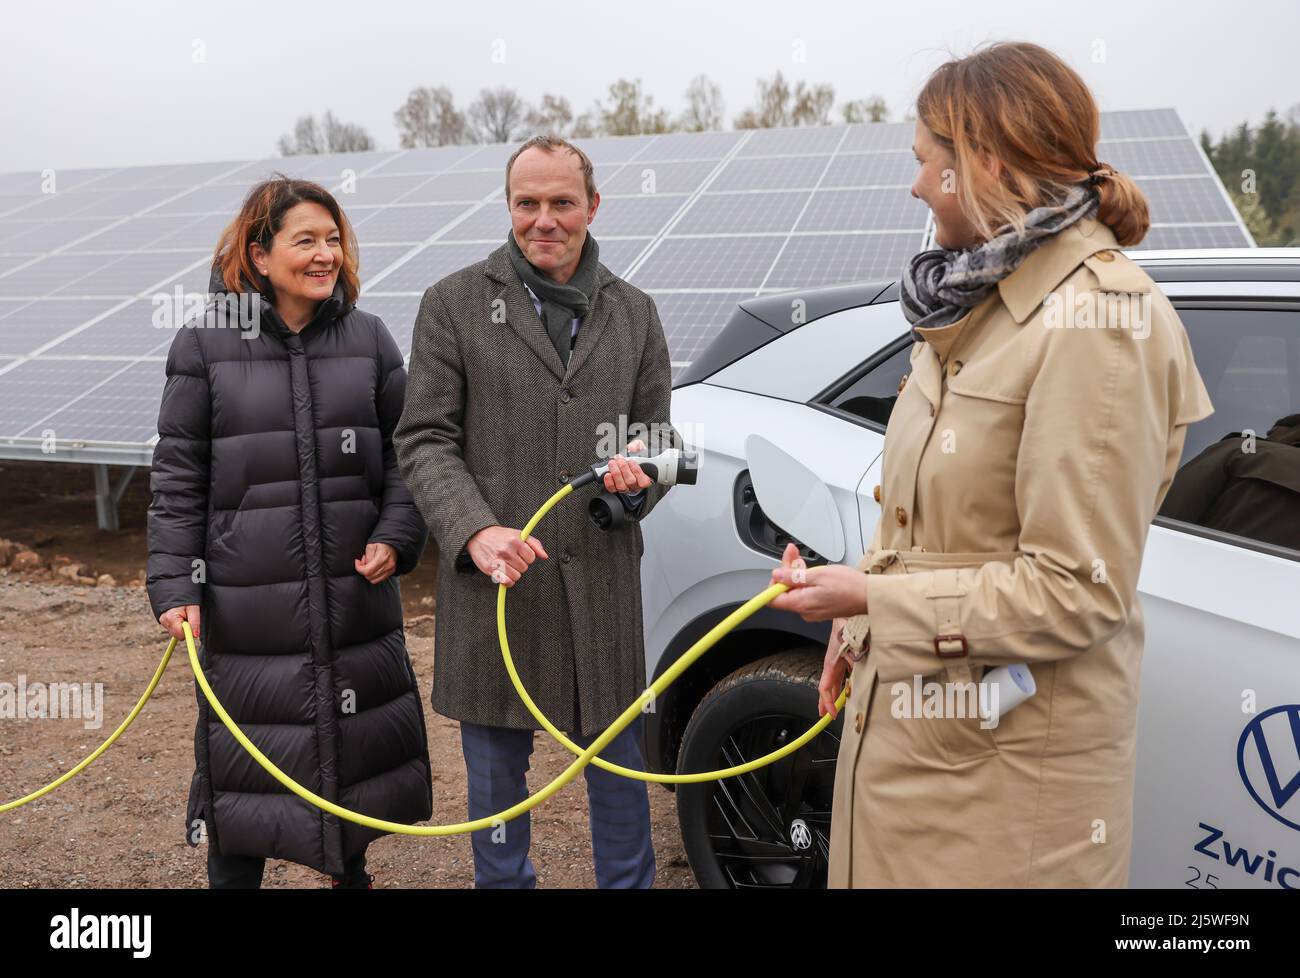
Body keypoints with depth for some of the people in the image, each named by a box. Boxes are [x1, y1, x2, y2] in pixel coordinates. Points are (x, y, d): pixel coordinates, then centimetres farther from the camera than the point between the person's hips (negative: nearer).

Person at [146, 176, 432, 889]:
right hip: (246, 607, -3)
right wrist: (174, 587, -6)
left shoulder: (369, 339, 5)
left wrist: (395, 539, -6)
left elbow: (403, 455, 8)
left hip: (356, 596, 3)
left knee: (360, 748, 16)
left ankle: (351, 869, 41)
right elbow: (177, 480, -1)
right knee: (245, 762, 6)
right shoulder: (206, 346, -2)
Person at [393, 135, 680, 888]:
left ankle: (629, 879, 34)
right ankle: (503, 879, 35)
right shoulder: (456, 304, 1)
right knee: (497, 770, 13)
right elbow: (424, 438, -3)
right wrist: (476, 530, -19)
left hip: (602, 579, 2)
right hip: (493, 577, -2)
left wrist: (641, 478, -10)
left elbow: (659, 434, 14)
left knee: (617, 761, 15)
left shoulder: (634, 312, 11)